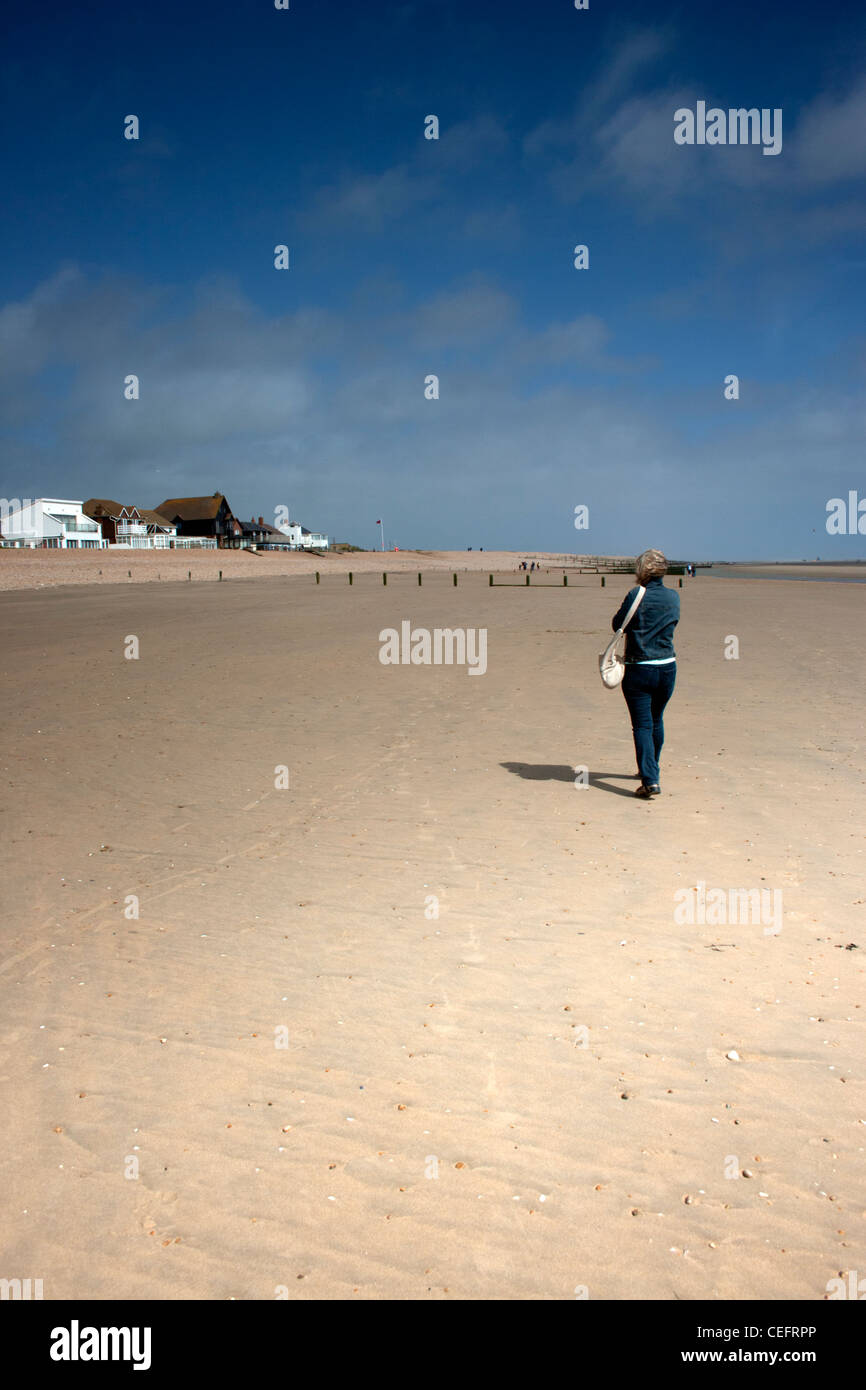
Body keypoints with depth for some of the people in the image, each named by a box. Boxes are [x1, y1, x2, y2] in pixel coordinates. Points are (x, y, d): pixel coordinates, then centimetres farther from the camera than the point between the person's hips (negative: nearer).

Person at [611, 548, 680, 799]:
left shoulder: (636, 595, -13)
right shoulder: (674, 598, 2)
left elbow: (617, 626, -4)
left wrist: (620, 610, 12)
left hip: (639, 670, -5)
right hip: (667, 667, 5)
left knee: (642, 725, -3)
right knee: (656, 721, 20)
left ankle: (650, 780, -13)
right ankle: (651, 769, 36)